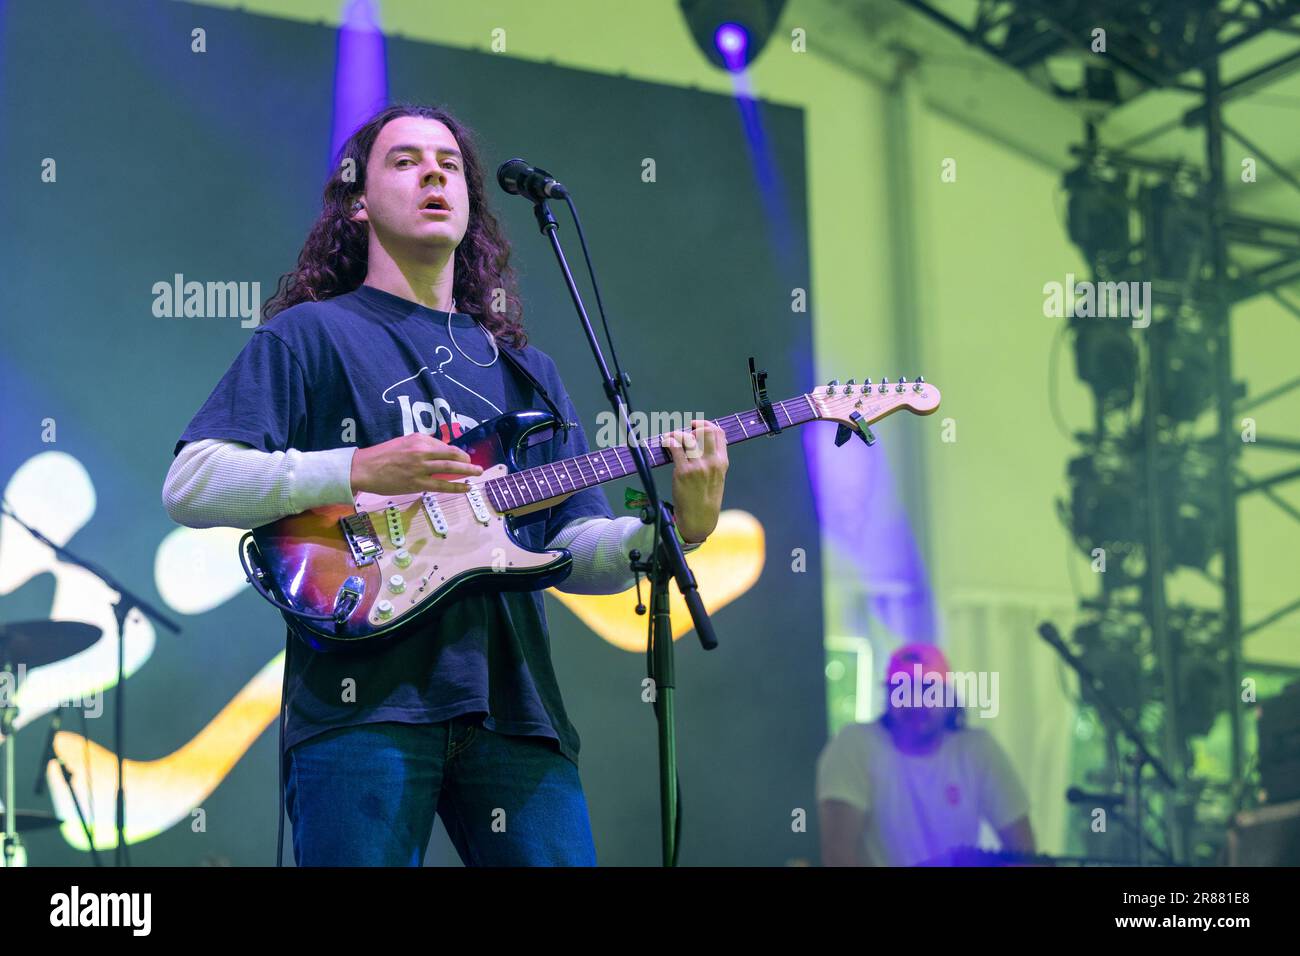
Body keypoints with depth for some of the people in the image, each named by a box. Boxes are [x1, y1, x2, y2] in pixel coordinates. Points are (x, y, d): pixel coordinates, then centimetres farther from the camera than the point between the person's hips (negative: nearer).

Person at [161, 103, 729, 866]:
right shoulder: (311, 336, 8)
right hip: (363, 700, -4)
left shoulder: (525, 371, 23)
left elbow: (577, 552, 18)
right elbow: (190, 486, -3)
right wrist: (361, 473, -13)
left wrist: (673, 530, -2)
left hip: (512, 707, 5)